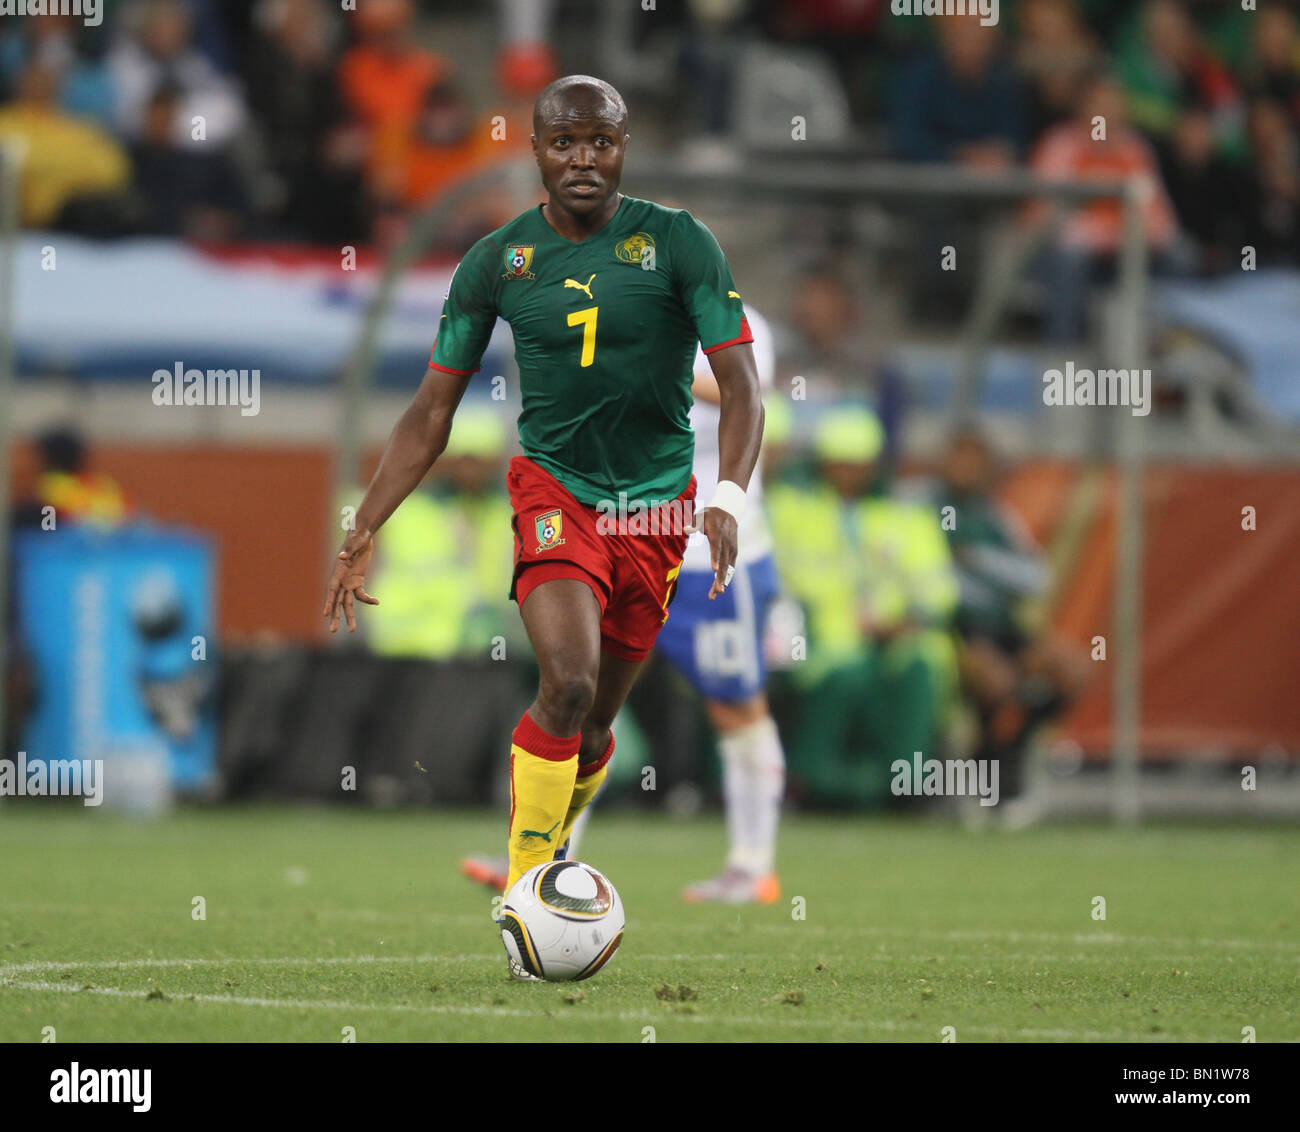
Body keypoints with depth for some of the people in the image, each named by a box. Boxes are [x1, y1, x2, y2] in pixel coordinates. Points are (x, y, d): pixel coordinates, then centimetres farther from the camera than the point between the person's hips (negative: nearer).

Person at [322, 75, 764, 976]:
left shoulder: (679, 244, -7)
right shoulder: (498, 261, -3)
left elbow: (740, 385, -9)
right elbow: (433, 412, 4)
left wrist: (730, 495, -27)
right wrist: (363, 534, -1)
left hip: (657, 507, 1)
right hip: (554, 493, -1)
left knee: (596, 722, 8)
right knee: (568, 682, -24)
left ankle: (549, 849, 36)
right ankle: (524, 890, -13)